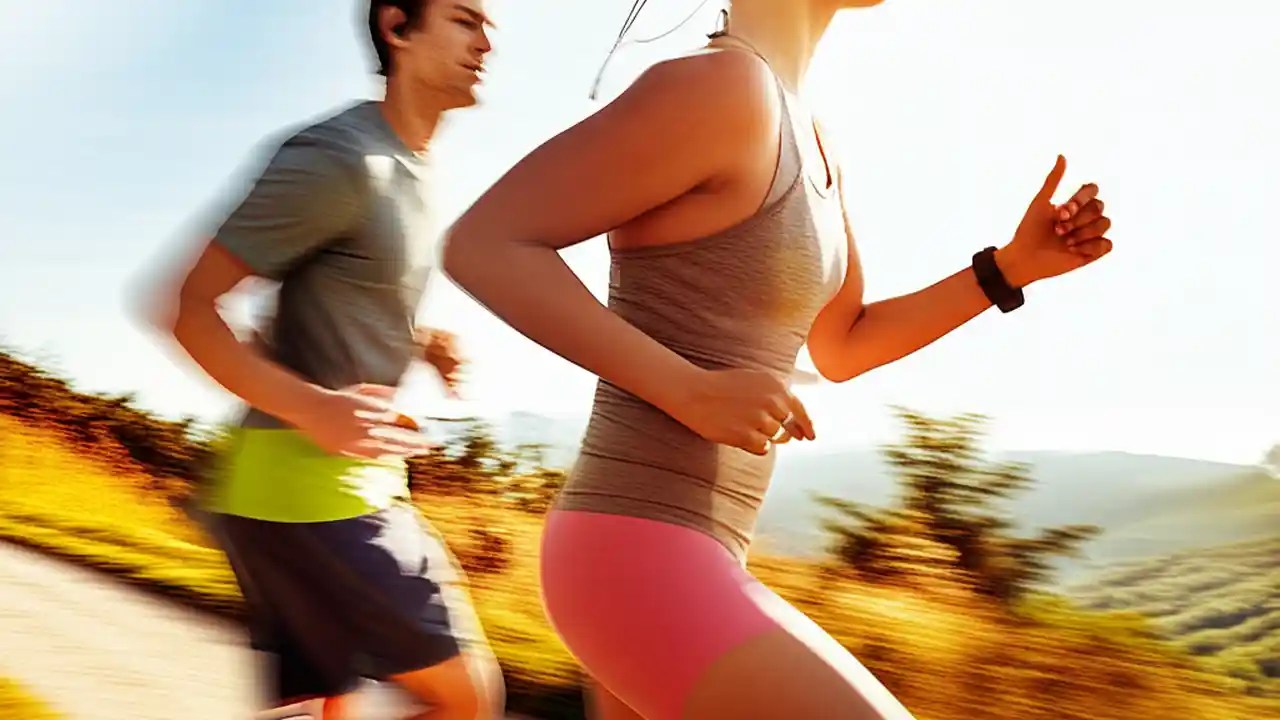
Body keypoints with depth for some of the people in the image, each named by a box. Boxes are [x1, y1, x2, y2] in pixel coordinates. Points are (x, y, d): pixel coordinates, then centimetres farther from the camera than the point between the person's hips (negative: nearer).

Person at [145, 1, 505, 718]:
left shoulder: (418, 168, 14)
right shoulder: (339, 156, -15)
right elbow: (185, 305, -16)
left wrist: (423, 344, 7)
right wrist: (314, 408, -25)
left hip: (358, 483, 9)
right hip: (299, 486, -9)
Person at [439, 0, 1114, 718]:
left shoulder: (813, 145, 14)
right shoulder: (720, 86, -16)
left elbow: (842, 347, 24)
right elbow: (482, 245, -19)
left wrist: (1012, 266, 13)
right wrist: (692, 390, -22)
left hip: (672, 556, 10)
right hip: (641, 559, -10)